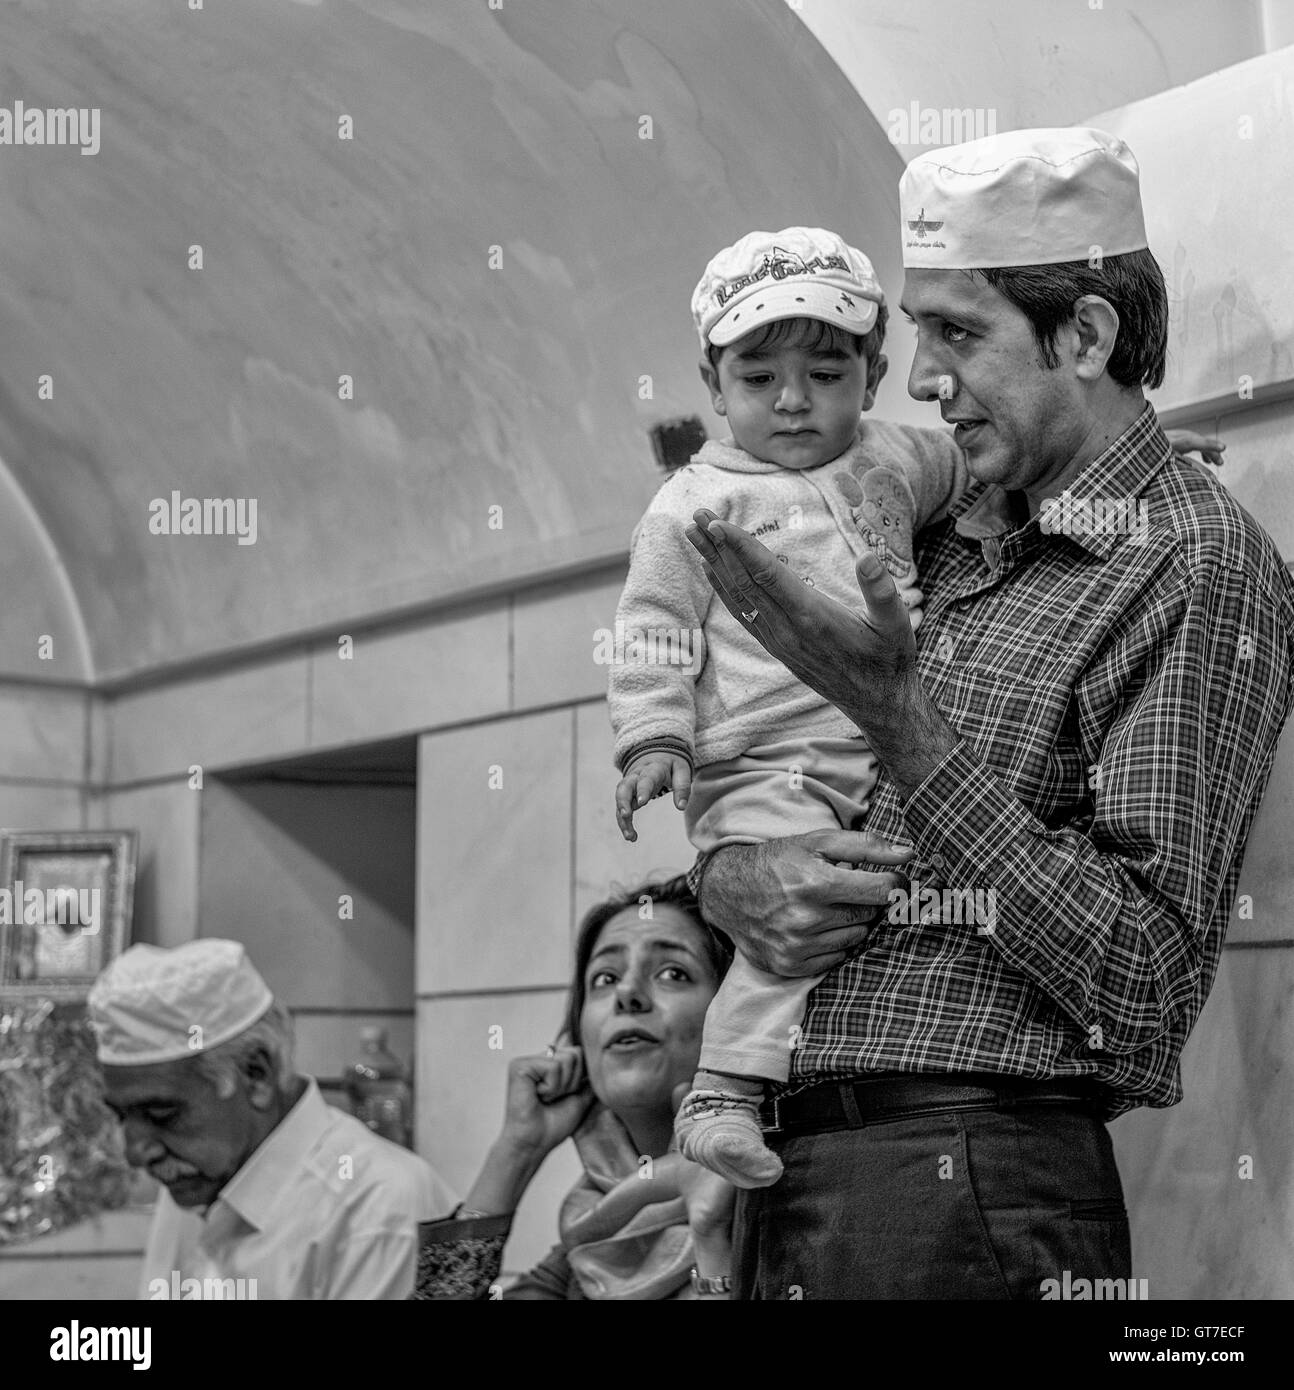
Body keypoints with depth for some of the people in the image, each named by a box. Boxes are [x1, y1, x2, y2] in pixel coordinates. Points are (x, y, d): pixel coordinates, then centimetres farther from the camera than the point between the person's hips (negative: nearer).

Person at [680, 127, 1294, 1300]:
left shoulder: (1198, 562, -8)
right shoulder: (938, 546, 12)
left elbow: (1145, 993, -17)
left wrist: (899, 721, -19)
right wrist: (726, 876, -6)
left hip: (970, 1191, -7)